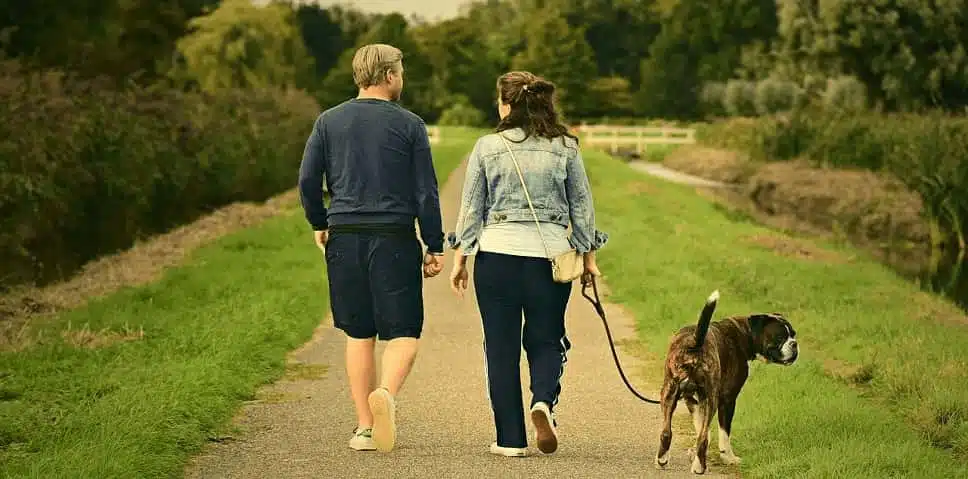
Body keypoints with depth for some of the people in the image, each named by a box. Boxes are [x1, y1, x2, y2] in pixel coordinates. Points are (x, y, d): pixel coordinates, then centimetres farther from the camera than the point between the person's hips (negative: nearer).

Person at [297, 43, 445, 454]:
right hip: (394, 238, -3)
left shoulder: (328, 122, 6)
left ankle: (364, 427, 10)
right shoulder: (409, 125, -1)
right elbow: (426, 192, -2)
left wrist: (319, 224, 20)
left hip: (344, 238, 3)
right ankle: (386, 394, -27)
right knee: (403, 332, 1)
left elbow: (307, 181, 4)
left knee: (358, 335, 11)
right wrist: (434, 246, 3)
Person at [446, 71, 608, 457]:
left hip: (497, 254, -1)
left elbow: (471, 208, 2)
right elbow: (582, 205, 7)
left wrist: (460, 259, 10)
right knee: (546, 340, 14)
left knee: (501, 346, 7)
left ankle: (510, 438, 6)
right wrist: (588, 255, 17)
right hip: (549, 254, 1)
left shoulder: (487, 147, -1)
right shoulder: (565, 147, 2)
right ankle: (544, 401, -15)